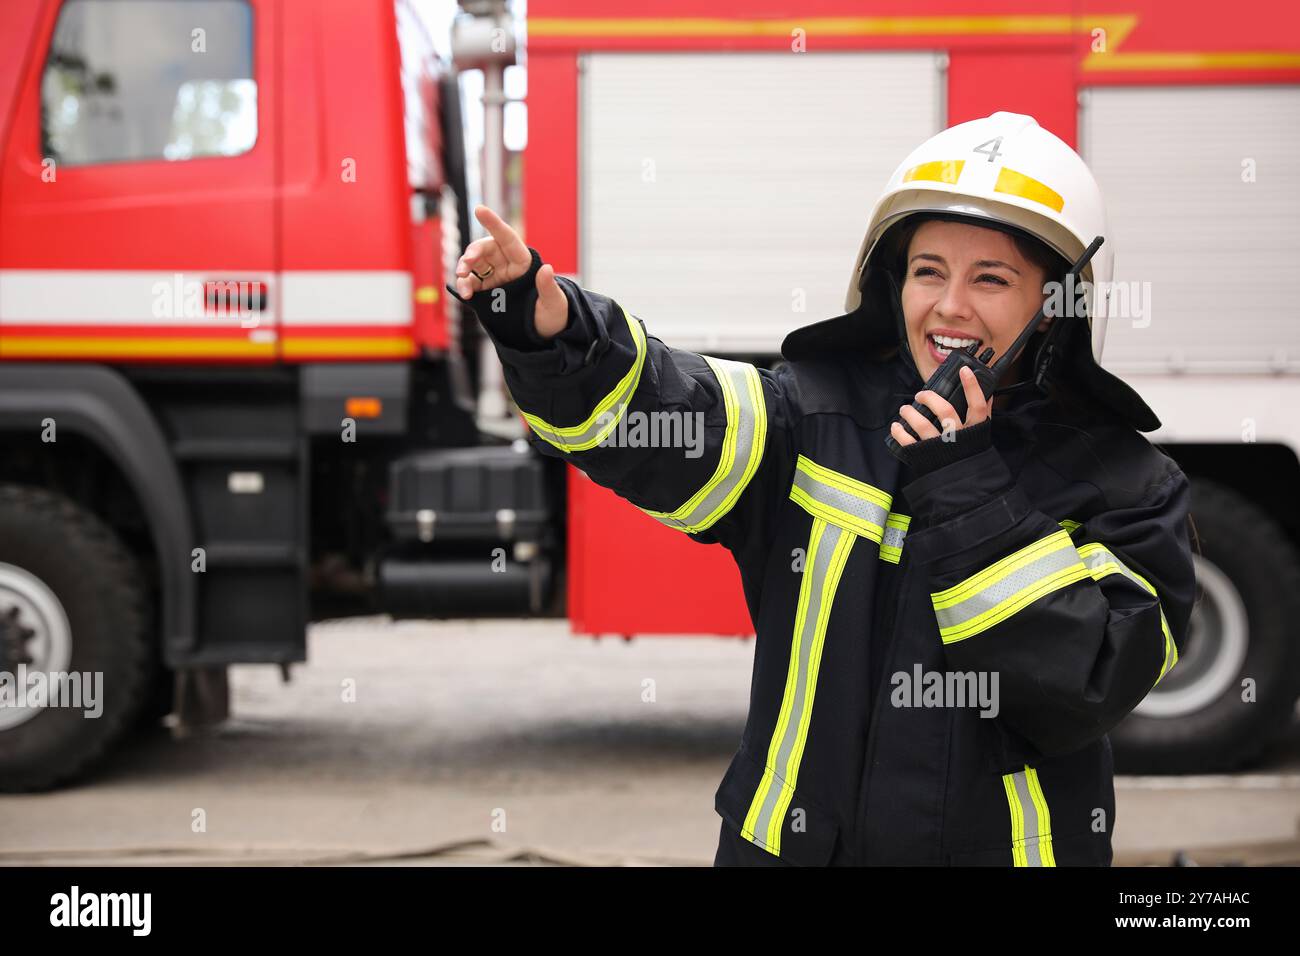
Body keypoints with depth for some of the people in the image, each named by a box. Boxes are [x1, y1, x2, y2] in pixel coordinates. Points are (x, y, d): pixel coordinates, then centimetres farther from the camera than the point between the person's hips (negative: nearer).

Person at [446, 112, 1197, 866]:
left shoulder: (1124, 482, -5)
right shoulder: (819, 414, -2)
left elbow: (1090, 690, -17)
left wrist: (972, 502, -20)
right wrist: (551, 333, -35)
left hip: (1005, 845, -1)